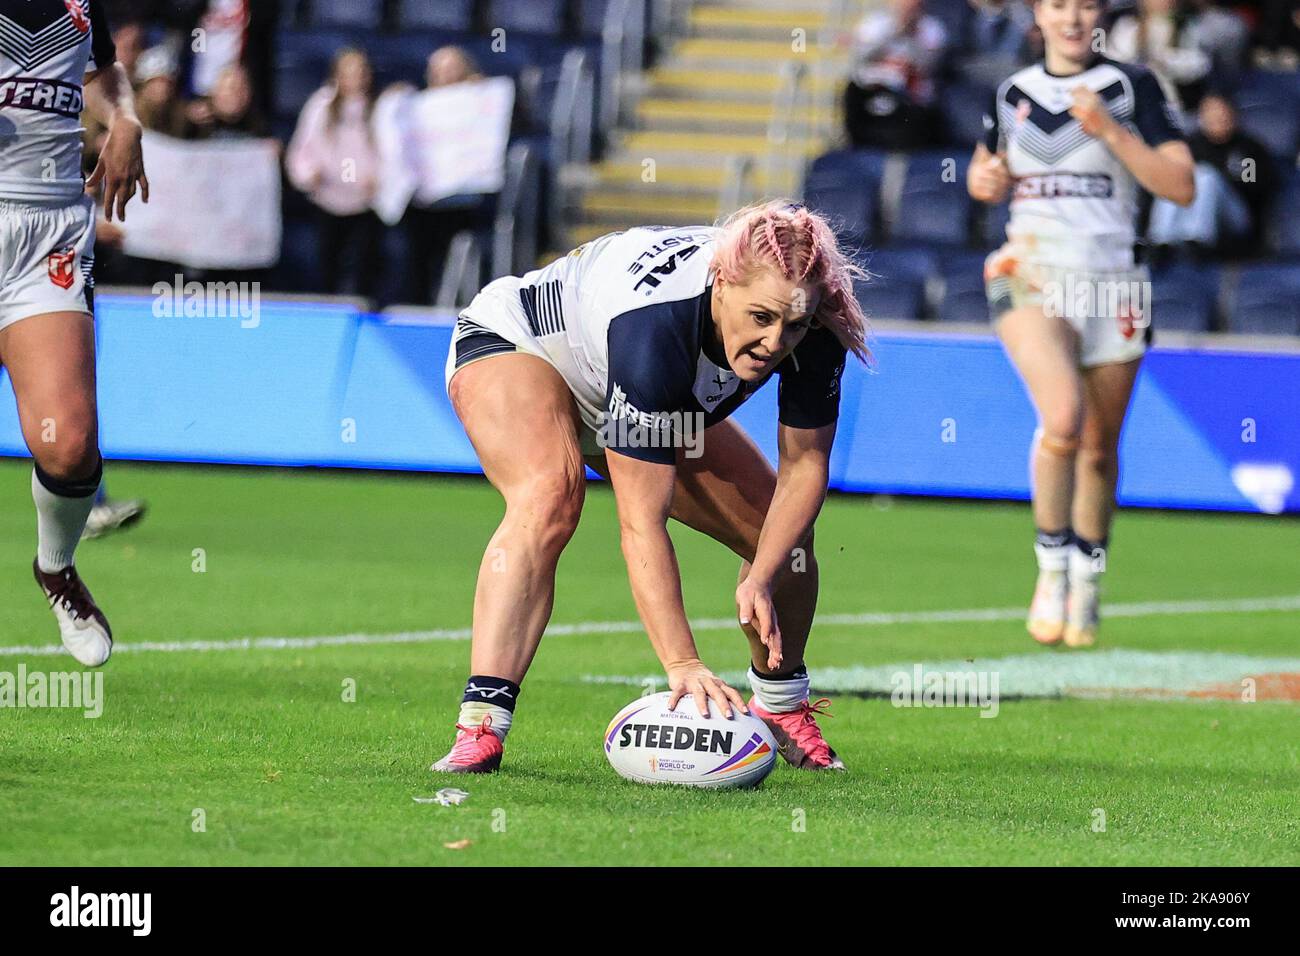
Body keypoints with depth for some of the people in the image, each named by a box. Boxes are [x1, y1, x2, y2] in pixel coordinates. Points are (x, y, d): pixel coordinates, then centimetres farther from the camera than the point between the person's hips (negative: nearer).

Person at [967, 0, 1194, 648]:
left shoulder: (1131, 86, 1)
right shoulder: (1012, 93, 10)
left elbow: (1181, 186, -6)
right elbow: (984, 176, 26)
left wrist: (1109, 132, -15)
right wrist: (986, 178, 2)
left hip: (1110, 280, 0)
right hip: (1031, 273, 0)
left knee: (1099, 447, 7)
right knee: (1064, 418, -24)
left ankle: (1087, 583, 30)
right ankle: (1052, 568, -6)